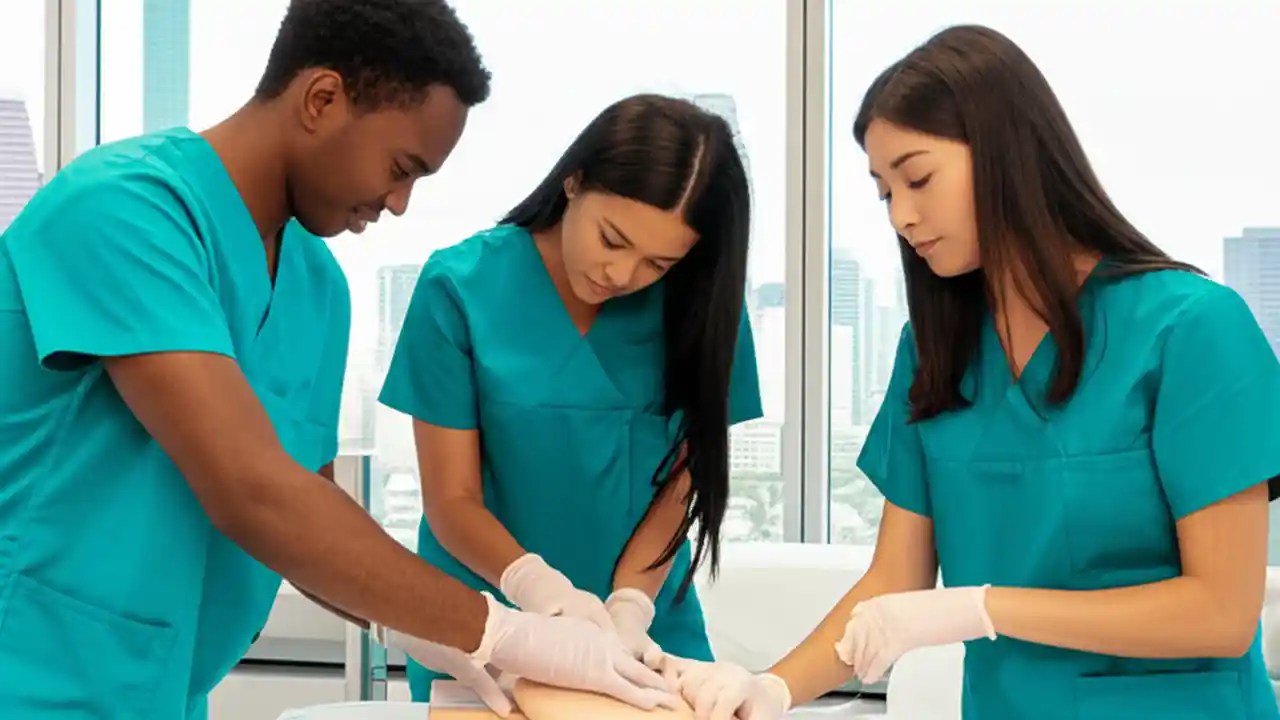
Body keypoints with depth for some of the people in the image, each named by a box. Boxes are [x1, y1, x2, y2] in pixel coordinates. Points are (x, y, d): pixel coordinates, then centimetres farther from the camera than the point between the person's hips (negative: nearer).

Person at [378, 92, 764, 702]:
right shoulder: (462, 287, -13)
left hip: (646, 634, 2)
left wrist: (629, 607, -21)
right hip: (483, 636, -1)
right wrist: (537, 588, -29)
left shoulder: (695, 303, -7)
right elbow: (453, 501, -12)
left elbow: (681, 477, -5)